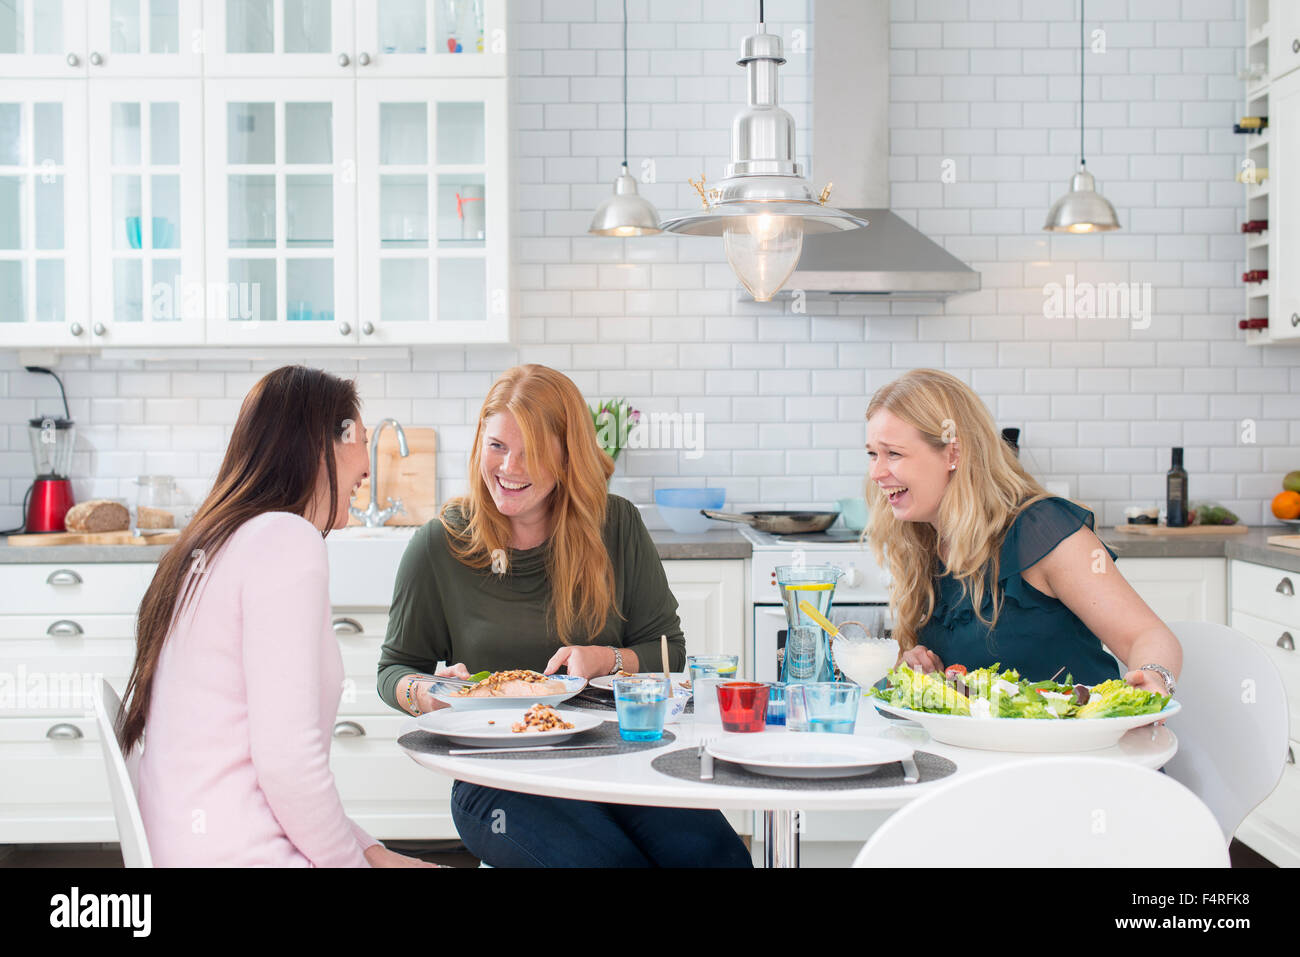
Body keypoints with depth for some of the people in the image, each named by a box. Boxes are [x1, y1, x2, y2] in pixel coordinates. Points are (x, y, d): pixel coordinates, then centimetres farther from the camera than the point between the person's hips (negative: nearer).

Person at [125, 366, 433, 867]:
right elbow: (287, 761, -20)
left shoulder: (212, 547, 17)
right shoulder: (288, 541, -12)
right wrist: (359, 860, -6)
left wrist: (371, 850, 12)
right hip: (242, 855, -9)